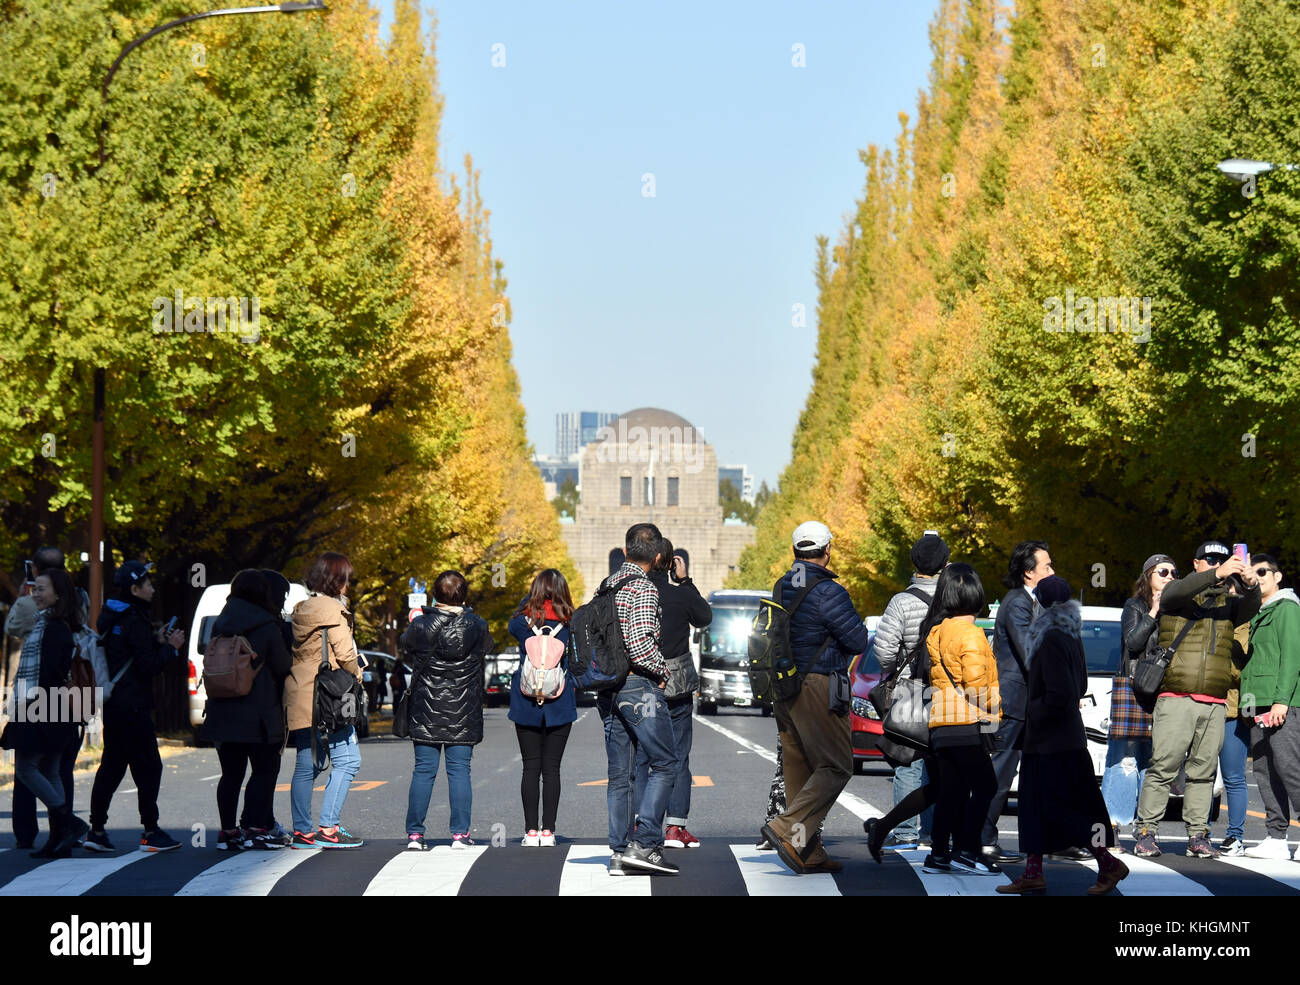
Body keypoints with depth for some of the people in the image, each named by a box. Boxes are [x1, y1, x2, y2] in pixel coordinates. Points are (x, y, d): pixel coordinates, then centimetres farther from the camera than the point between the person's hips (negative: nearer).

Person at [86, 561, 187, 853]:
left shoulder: (111, 617, 14)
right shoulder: (134, 621, -15)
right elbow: (147, 666, -18)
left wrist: (160, 643, 13)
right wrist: (171, 647, -5)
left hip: (113, 705, 9)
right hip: (132, 706, -9)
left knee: (111, 766, 12)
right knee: (148, 767, -3)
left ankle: (96, 831, 11)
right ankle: (151, 833, -2)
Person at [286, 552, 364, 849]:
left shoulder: (301, 609, 16)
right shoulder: (332, 609, -10)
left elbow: (294, 652, 16)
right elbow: (344, 652, -15)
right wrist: (356, 672, 4)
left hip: (300, 696, 9)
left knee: (307, 765, 9)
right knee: (347, 760, -5)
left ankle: (302, 830, 10)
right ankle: (328, 828, -7)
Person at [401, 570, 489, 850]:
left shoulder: (421, 626, -7)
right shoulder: (476, 627, -5)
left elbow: (403, 644, 12)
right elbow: (487, 645, 16)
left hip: (425, 712, 0)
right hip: (463, 712, 0)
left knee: (423, 771, 4)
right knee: (459, 770, 4)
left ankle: (414, 833, 3)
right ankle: (460, 833, 2)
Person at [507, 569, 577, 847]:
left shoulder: (523, 620, -4)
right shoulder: (570, 623, -5)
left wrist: (528, 600, 13)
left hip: (526, 704, 0)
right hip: (559, 706, 0)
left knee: (530, 767, 5)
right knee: (551, 768, 3)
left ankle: (531, 832, 3)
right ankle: (548, 831, 2)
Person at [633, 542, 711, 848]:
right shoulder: (681, 594, -8)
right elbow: (705, 617, 12)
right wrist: (685, 581, 12)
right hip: (676, 685, -1)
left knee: (638, 757, 8)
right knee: (677, 756, 6)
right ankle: (675, 826, 2)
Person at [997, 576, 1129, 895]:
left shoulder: (1052, 641, -21)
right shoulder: (1071, 637, 9)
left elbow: (1059, 696, -26)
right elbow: (1079, 688, 18)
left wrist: (1032, 711, -12)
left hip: (1053, 742, -10)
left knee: (1059, 808, -3)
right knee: (1034, 805, 12)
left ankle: (1109, 864, 2)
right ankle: (1033, 874, 16)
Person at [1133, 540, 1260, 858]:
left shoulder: (1227, 602, 19)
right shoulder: (1175, 595, 8)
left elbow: (1250, 608, -1)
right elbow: (1180, 591, -16)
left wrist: (1251, 584, -24)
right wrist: (1218, 574, -29)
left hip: (1214, 703, 4)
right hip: (1176, 698, -4)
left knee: (1204, 771, 5)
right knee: (1163, 768, -7)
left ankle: (1197, 837, 10)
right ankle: (1146, 833, -3)